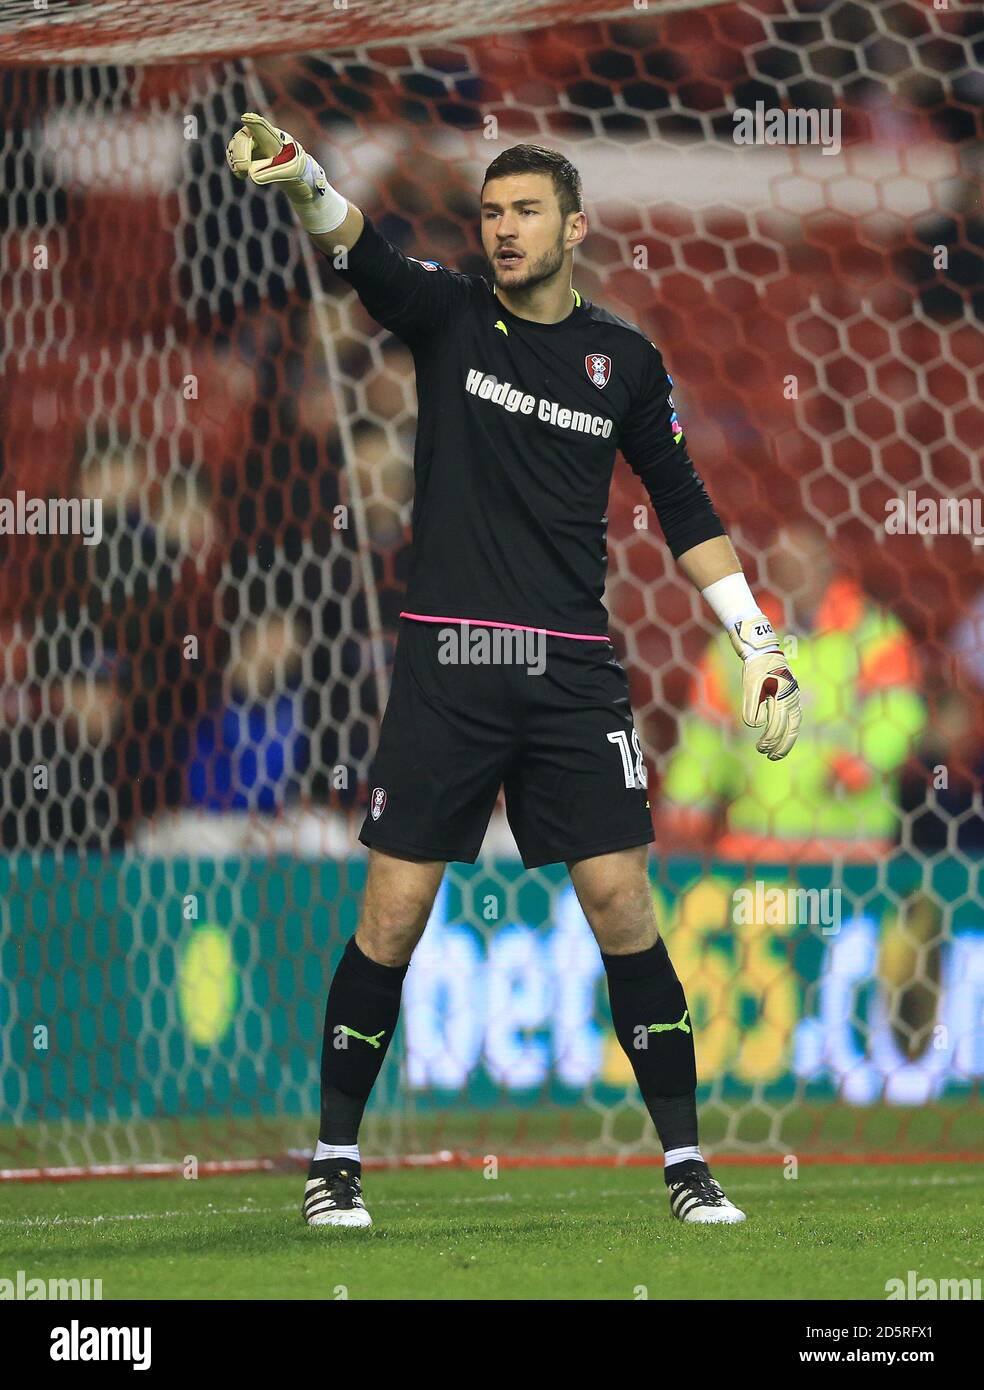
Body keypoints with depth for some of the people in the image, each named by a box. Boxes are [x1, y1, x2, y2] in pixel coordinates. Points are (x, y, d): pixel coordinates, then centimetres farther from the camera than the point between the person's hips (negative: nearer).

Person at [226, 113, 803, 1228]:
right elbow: (363, 257, -16)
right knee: (391, 917, -2)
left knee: (622, 906, -5)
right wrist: (301, 182, -37)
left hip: (573, 674, 1)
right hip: (446, 665, -1)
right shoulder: (449, 316, 4)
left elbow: (683, 508, 15)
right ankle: (334, 1161, 10)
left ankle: (685, 1163, 3)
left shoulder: (625, 360, 8)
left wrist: (760, 644, 9)